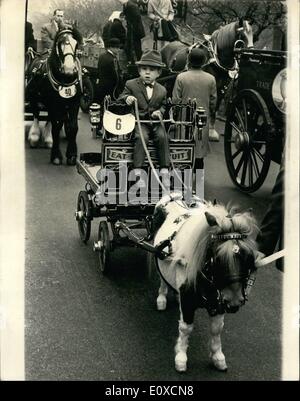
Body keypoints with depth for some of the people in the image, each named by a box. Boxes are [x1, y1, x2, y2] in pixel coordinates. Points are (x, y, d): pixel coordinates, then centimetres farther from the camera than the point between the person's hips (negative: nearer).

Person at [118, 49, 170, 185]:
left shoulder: (162, 90, 13)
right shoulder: (131, 84, 6)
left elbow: (163, 105, 22)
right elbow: (120, 98, 8)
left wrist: (160, 111, -1)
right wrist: (126, 98, -16)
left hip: (155, 122, 3)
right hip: (138, 121, -3)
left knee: (162, 136, -25)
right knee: (142, 137, -30)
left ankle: (164, 170, -17)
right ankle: (137, 172, -28)